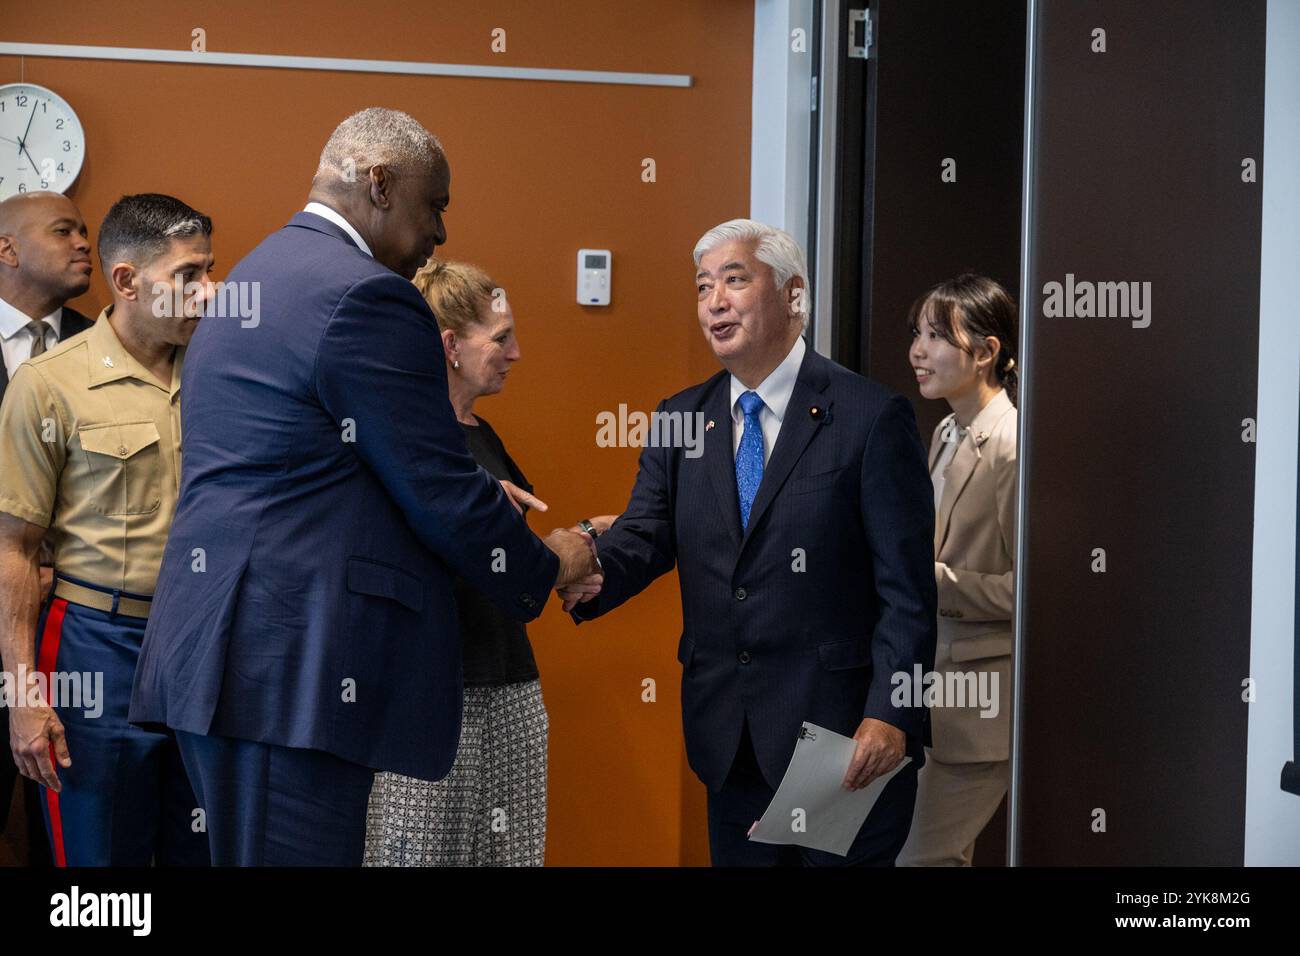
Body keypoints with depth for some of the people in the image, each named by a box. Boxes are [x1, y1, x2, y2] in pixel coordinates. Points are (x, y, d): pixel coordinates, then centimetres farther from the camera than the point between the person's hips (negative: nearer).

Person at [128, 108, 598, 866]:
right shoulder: (366, 295, -12)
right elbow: (441, 497, -11)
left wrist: (478, 498, 24)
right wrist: (547, 567, 6)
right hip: (294, 662, -10)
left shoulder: (252, 281, 19)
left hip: (221, 655, 10)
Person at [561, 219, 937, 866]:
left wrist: (890, 716, -18)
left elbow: (907, 588, -9)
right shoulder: (681, 419, 10)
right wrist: (588, 573, -24)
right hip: (730, 738, 5)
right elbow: (645, 534, -1)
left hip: (845, 736, -5)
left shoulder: (870, 417, -7)